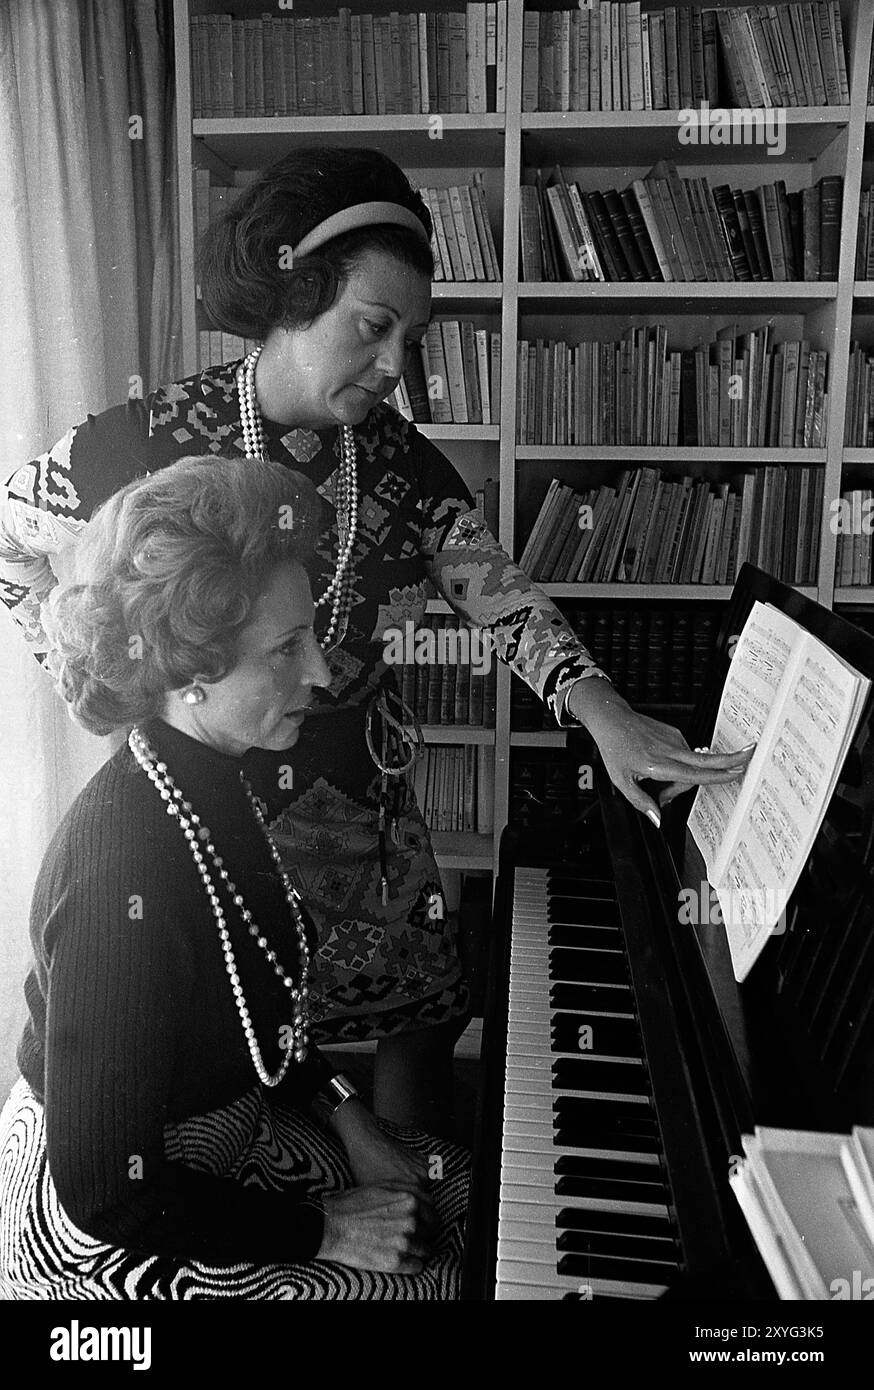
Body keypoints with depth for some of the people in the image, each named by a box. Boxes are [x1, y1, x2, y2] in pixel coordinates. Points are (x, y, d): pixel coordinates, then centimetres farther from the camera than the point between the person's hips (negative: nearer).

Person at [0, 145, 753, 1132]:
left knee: (426, 1019, 15)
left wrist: (604, 714, -22)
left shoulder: (399, 463, -4)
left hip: (364, 806, 4)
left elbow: (500, 594, -9)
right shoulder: (150, 443, -17)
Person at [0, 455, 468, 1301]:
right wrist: (322, 1230, -18)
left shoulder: (208, 784, -7)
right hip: (104, 1231, -7)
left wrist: (352, 1126, 0)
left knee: (474, 1191, 10)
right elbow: (105, 1196, -27)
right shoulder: (121, 881, -34)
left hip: (221, 1131, 8)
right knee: (447, 1272, -5)